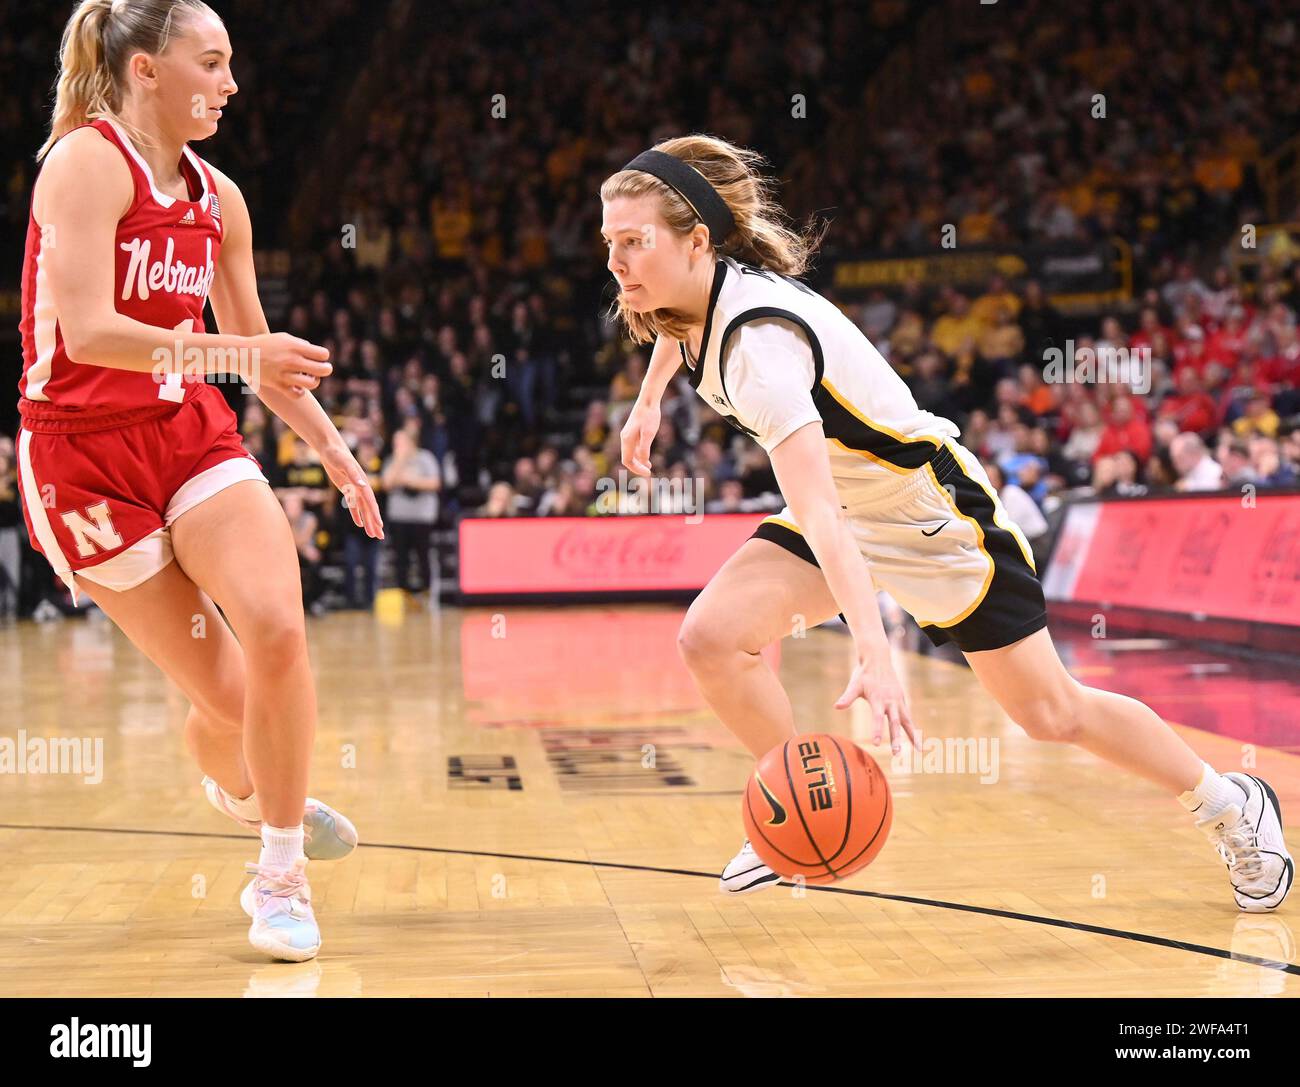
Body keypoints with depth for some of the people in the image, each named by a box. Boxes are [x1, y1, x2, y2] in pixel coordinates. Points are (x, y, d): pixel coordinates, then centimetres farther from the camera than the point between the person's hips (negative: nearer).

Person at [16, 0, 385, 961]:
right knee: (225, 692, -3)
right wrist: (240, 354, -27)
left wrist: (335, 451, 18)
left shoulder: (216, 197, 9)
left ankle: (280, 876, -1)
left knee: (278, 632, -19)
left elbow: (260, 353, 20)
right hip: (84, 455, -5)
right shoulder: (88, 161, -12)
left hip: (190, 432, 5)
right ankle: (238, 789, 35)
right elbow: (89, 332, -24)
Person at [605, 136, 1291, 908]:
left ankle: (1233, 806, 26)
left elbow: (817, 512, -45)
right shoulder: (698, 290, -10)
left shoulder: (759, 339, -34)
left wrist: (873, 653, -53)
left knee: (1051, 714, 3)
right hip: (848, 510, 8)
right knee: (711, 637, -15)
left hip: (935, 513, -7)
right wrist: (649, 402, 26)